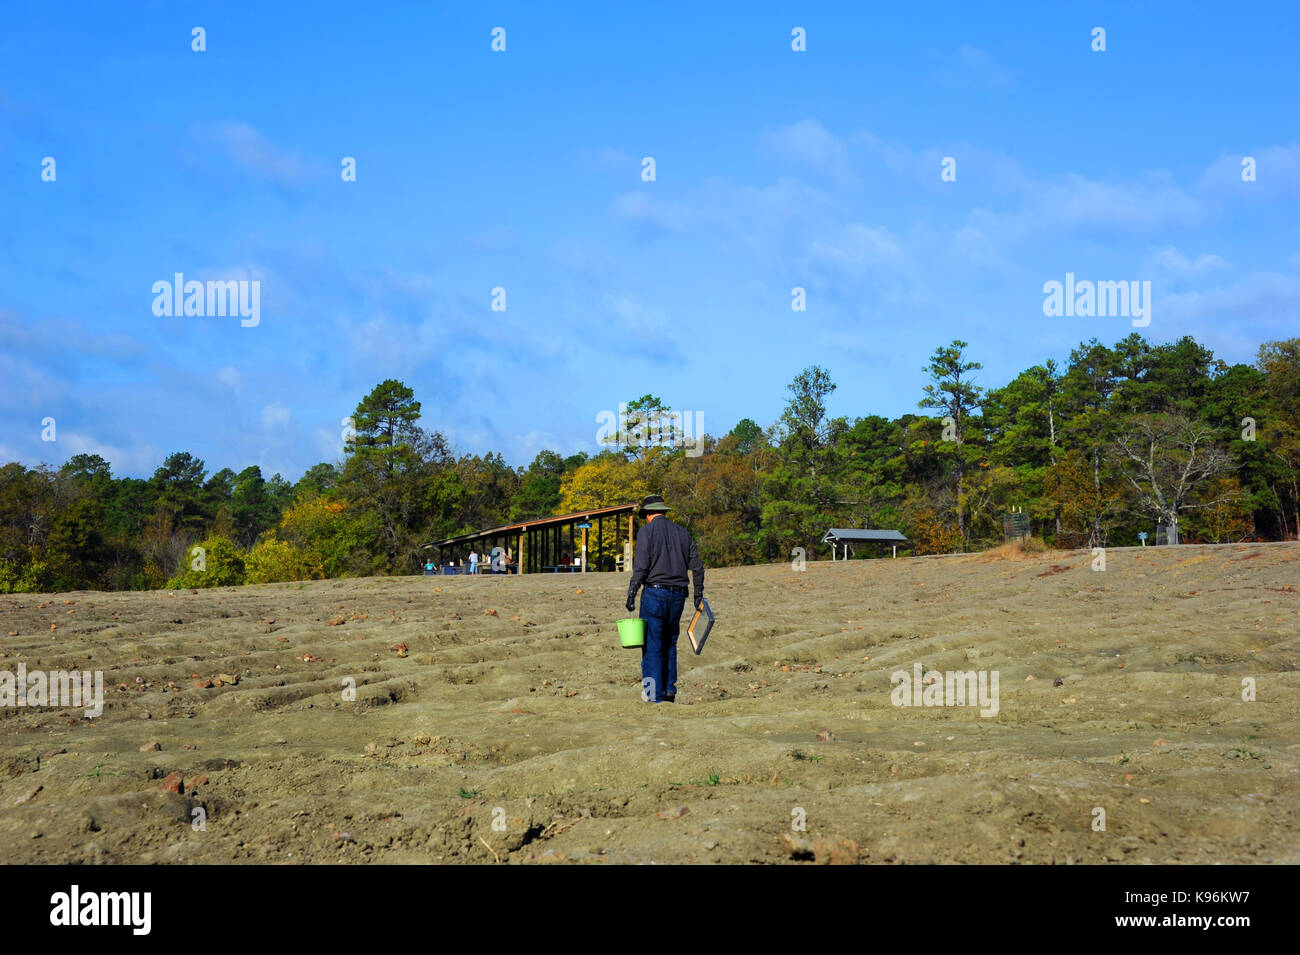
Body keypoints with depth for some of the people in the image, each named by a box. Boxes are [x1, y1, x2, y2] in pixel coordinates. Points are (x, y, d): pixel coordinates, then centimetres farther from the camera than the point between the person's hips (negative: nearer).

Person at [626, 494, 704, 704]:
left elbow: (640, 567, -12)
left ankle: (655, 694, -2)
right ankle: (670, 689, 11)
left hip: (655, 593, -5)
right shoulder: (682, 532, 13)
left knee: (652, 646, 0)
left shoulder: (646, 531, -3)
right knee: (670, 643, 17)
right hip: (678, 594, 5)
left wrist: (631, 595, -9)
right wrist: (698, 595, 17)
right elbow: (697, 566, 11)